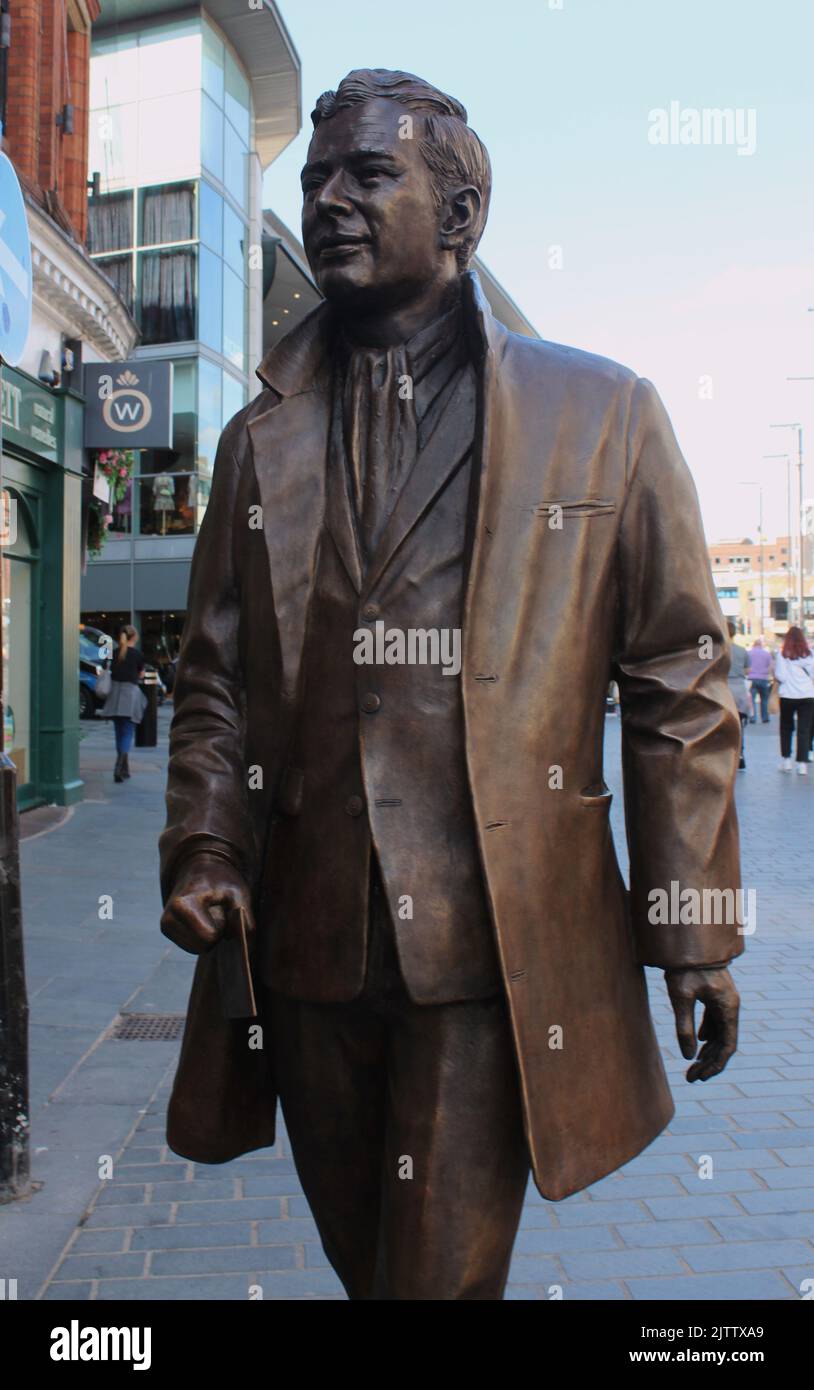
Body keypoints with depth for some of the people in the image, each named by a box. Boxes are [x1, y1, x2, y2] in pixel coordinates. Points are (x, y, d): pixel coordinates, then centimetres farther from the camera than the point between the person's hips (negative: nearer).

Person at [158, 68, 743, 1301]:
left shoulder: (604, 416, 1)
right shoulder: (261, 442, 12)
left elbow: (680, 681, 1)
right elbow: (214, 677, 13)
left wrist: (696, 931, 0)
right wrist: (203, 852, -2)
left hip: (496, 941, -3)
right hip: (301, 937, 4)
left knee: (442, 1271, 4)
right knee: (359, 1254, 20)